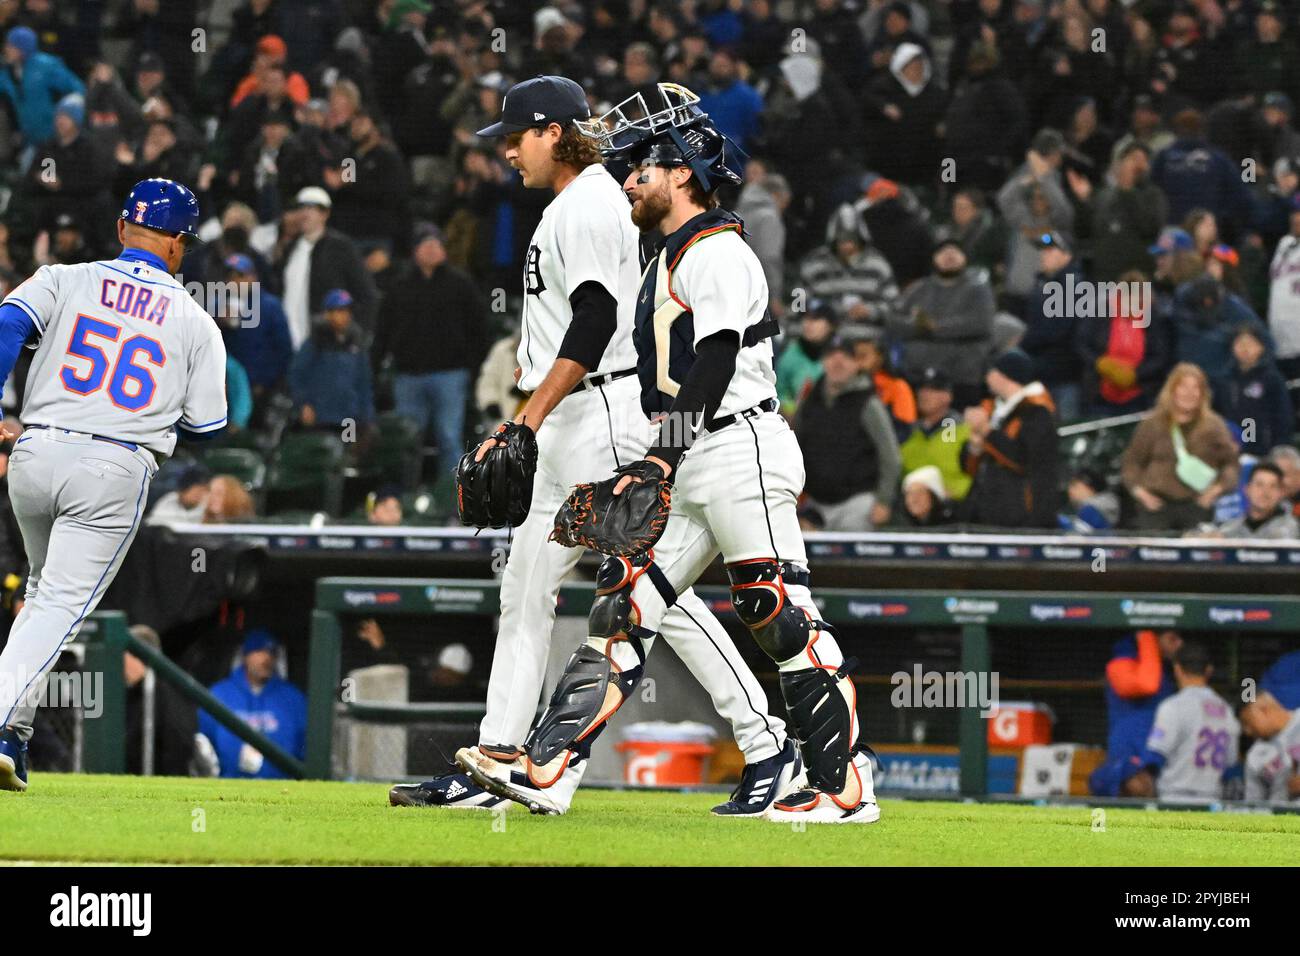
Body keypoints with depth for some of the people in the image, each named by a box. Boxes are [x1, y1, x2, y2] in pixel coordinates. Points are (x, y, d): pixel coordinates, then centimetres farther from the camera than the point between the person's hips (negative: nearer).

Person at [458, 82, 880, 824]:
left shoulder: (717, 253, -7)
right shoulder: (672, 261, 24)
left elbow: (714, 367, -17)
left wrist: (662, 458, -21)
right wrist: (656, 466, 21)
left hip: (742, 450, -10)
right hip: (690, 471, 10)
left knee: (783, 617, -11)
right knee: (625, 608, 2)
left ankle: (848, 787, -9)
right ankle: (544, 769, -4)